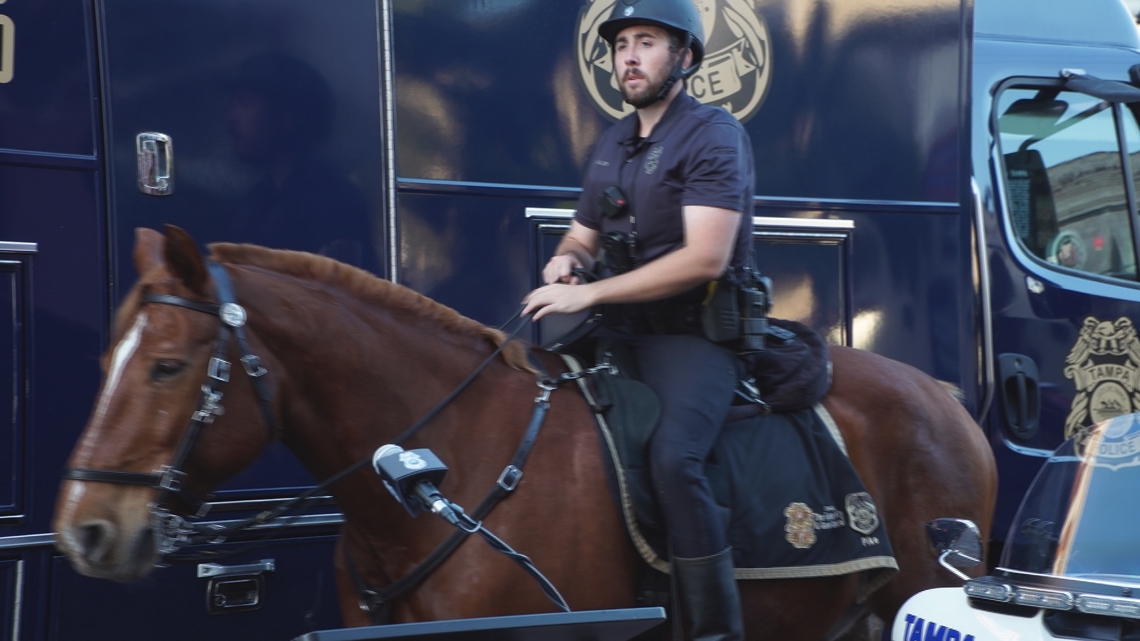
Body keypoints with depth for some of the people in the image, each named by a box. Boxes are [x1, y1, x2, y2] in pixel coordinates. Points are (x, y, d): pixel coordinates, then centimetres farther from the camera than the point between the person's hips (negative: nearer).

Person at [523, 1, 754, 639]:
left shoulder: (712, 134, -10)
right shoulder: (613, 144, 14)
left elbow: (705, 258, -21)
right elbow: (585, 234, 25)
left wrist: (589, 294, -22)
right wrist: (566, 259, -1)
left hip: (693, 333, -8)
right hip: (621, 331, 9)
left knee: (674, 456, -31)